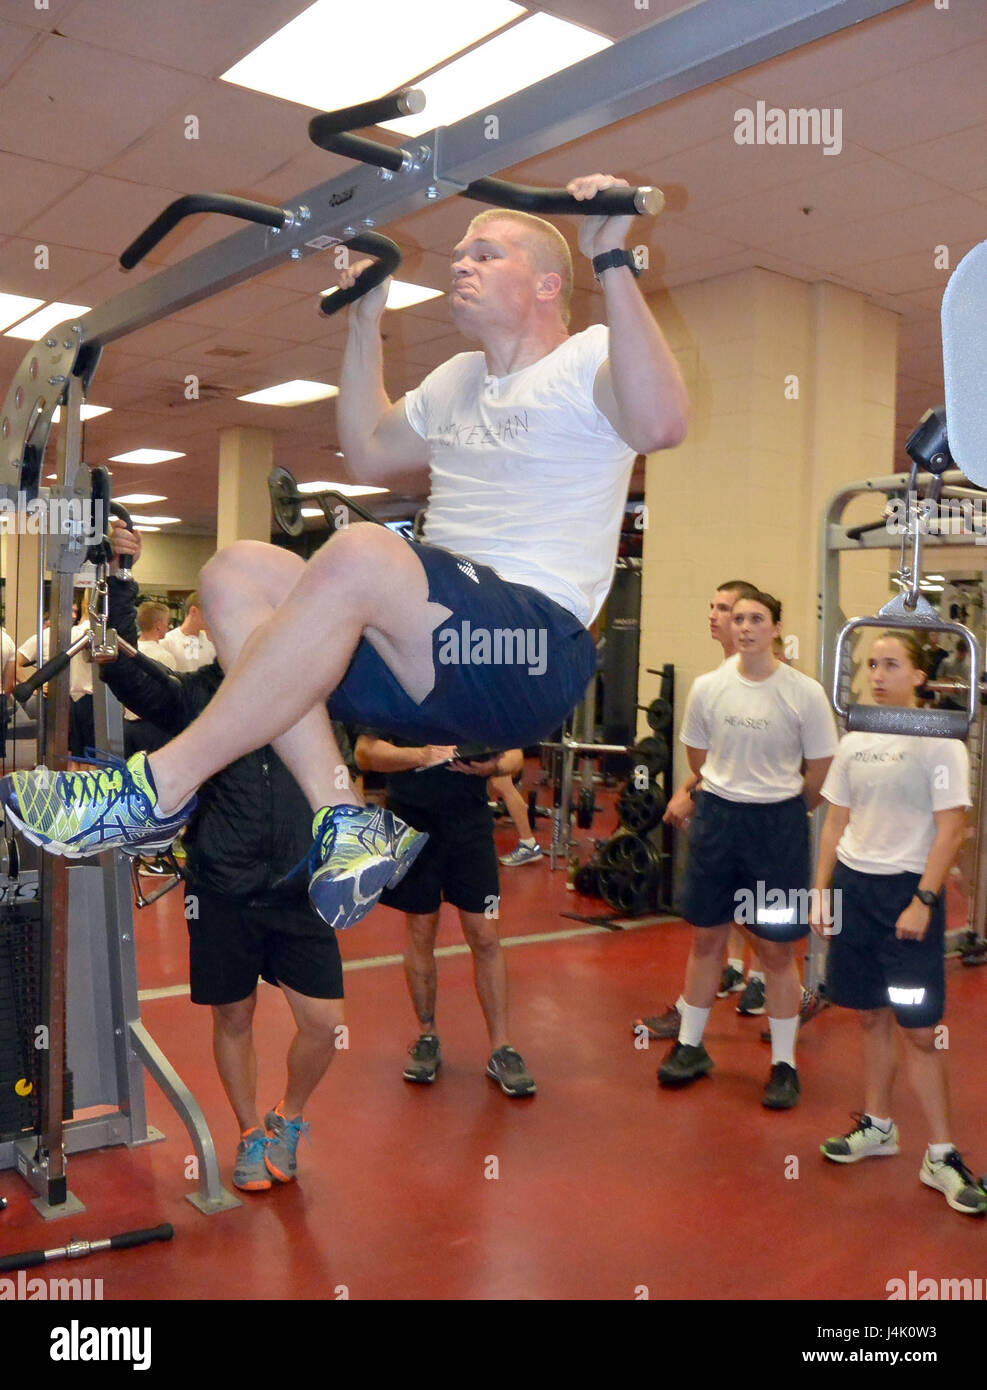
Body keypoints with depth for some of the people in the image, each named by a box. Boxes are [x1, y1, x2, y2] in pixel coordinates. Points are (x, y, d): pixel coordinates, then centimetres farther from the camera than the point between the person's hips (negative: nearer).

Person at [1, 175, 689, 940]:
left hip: (537, 653, -8)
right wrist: (367, 318, 31)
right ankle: (347, 821, -20)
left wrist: (612, 260, -20)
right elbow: (369, 453, 35)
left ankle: (160, 790, -24)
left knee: (361, 554, -35)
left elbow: (660, 423, -19)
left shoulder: (589, 360, 3)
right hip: (435, 642, 8)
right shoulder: (458, 379, 28)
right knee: (237, 573, -10)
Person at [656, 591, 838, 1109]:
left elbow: (819, 774, -1)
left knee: (777, 949, 4)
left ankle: (784, 1064, 19)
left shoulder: (805, 693, -10)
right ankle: (691, 1047, 28)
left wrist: (782, 811, 9)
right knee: (705, 938, 13)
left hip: (779, 824, -3)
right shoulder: (707, 687, -2)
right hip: (717, 817, 3)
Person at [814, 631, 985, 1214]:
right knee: (873, 1016, 14)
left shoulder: (939, 741, -8)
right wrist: (822, 891, 9)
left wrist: (922, 901, -16)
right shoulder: (854, 742, 8)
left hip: (908, 889, -5)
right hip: (854, 884, 5)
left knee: (919, 1029, -2)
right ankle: (878, 1127, 29)